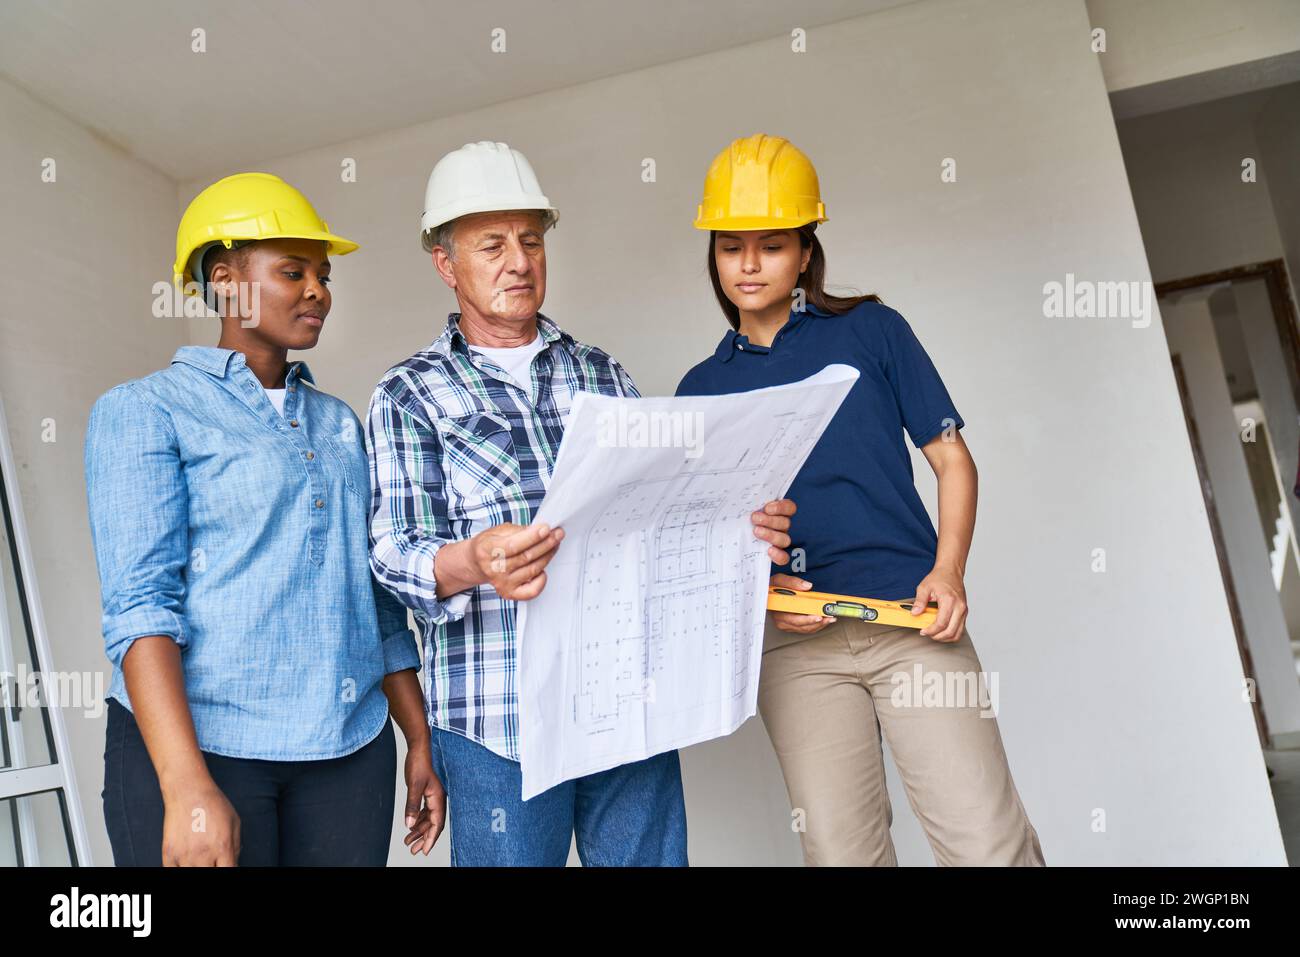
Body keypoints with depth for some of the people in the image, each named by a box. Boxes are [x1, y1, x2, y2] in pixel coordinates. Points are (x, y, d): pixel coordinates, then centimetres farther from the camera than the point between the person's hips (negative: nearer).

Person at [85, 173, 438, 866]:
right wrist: (187, 788, -21)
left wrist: (419, 740, 11)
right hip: (197, 743, -4)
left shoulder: (339, 422, 13)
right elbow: (138, 602, -12)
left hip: (350, 750, 5)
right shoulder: (142, 412, -1)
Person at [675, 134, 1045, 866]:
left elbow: (952, 458, 6)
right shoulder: (702, 389, 11)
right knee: (842, 849, 6)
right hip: (797, 644, 2)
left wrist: (949, 571, -9)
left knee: (988, 841, -6)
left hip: (911, 620, -1)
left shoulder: (871, 330, 6)